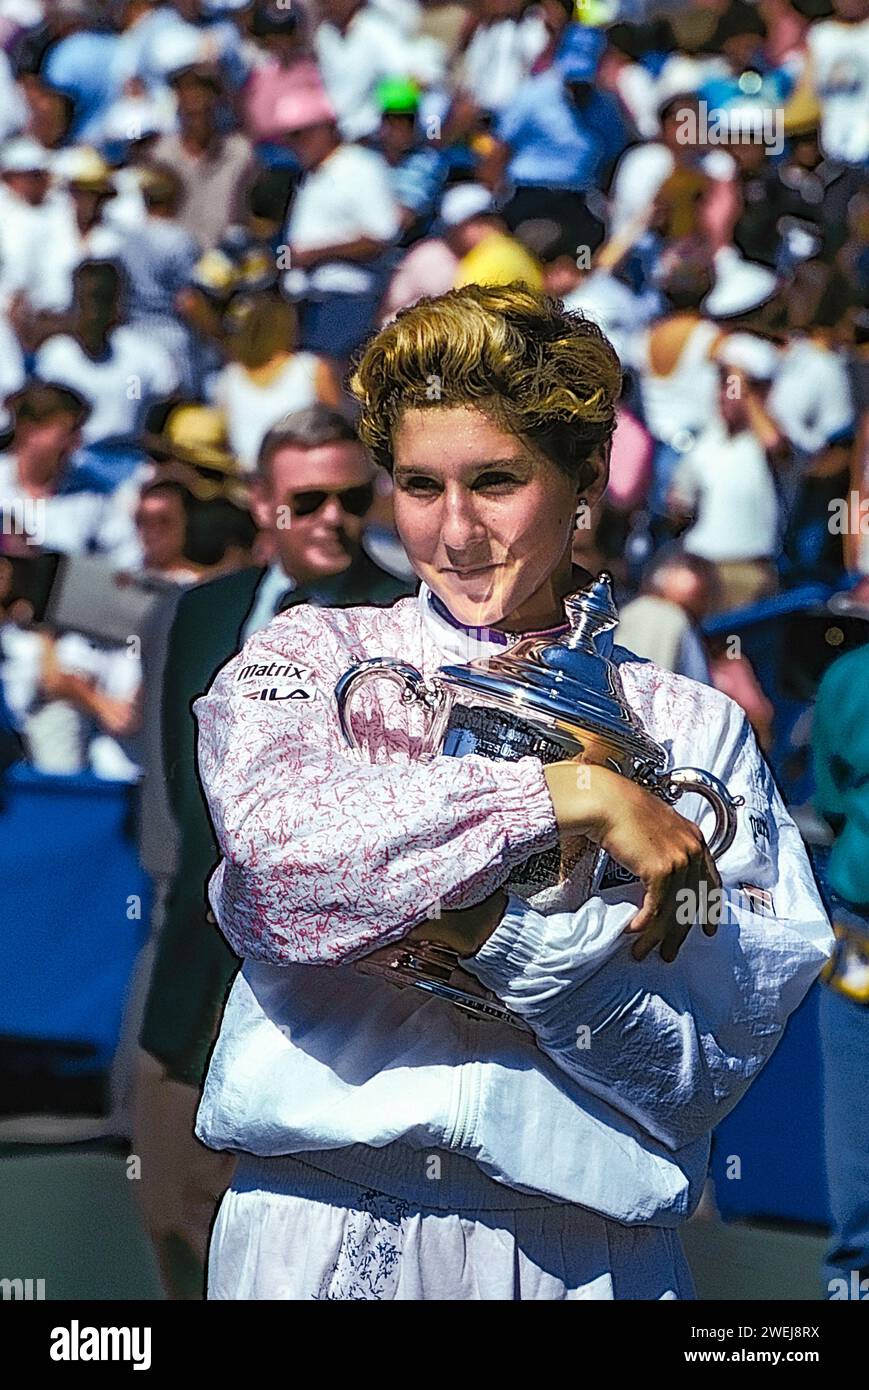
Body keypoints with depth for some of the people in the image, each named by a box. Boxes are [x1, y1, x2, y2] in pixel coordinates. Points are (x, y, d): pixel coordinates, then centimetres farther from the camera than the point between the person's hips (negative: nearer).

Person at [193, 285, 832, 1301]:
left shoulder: (693, 728, 4)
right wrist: (571, 796, -18)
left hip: (580, 1249, 0)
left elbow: (713, 1059, -5)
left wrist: (497, 934, -18)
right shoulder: (310, 662, 5)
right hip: (318, 1238, 0)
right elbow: (278, 841, -18)